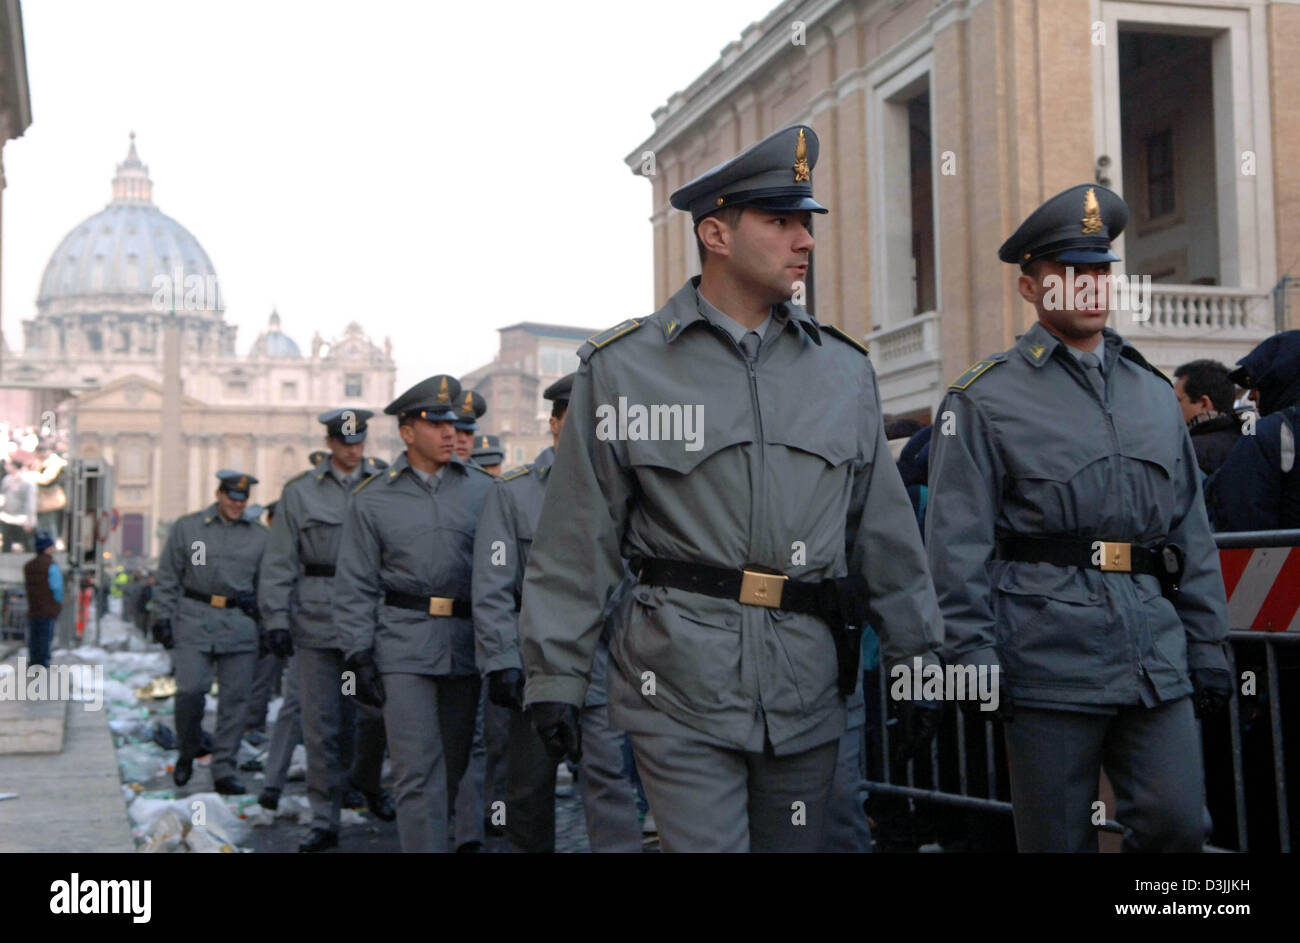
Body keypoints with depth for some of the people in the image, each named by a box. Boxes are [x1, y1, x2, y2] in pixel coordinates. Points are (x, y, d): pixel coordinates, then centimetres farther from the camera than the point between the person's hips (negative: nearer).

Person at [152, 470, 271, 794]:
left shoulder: (259, 535, 12)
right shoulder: (187, 528, 7)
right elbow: (168, 578, 8)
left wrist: (275, 625, 7)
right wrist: (163, 618, 1)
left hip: (240, 624, 2)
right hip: (194, 621, -2)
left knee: (236, 697, -1)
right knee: (190, 691, -11)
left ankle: (223, 771, 8)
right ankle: (186, 755, 14)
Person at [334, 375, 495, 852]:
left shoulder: (482, 489, 7)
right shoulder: (372, 498, 4)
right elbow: (355, 585, 3)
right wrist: (358, 655, -5)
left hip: (466, 643, 3)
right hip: (403, 646, -3)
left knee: (454, 761, 11)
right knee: (418, 768, -8)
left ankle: (424, 837, 30)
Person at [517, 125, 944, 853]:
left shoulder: (845, 369, 10)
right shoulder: (621, 369, -1)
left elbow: (888, 536, 12)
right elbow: (576, 547, 0)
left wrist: (919, 661, 10)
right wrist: (556, 678, -3)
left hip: (809, 685, 4)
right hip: (682, 686, -4)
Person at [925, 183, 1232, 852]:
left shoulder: (1155, 393, 17)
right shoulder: (984, 401, 1)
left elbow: (1192, 533, 18)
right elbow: (957, 546, -5)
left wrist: (1208, 647, 13)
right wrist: (973, 660, -12)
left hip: (1156, 662, 4)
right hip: (1049, 664, -4)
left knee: (1179, 823, -2)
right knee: (1058, 841, 4)